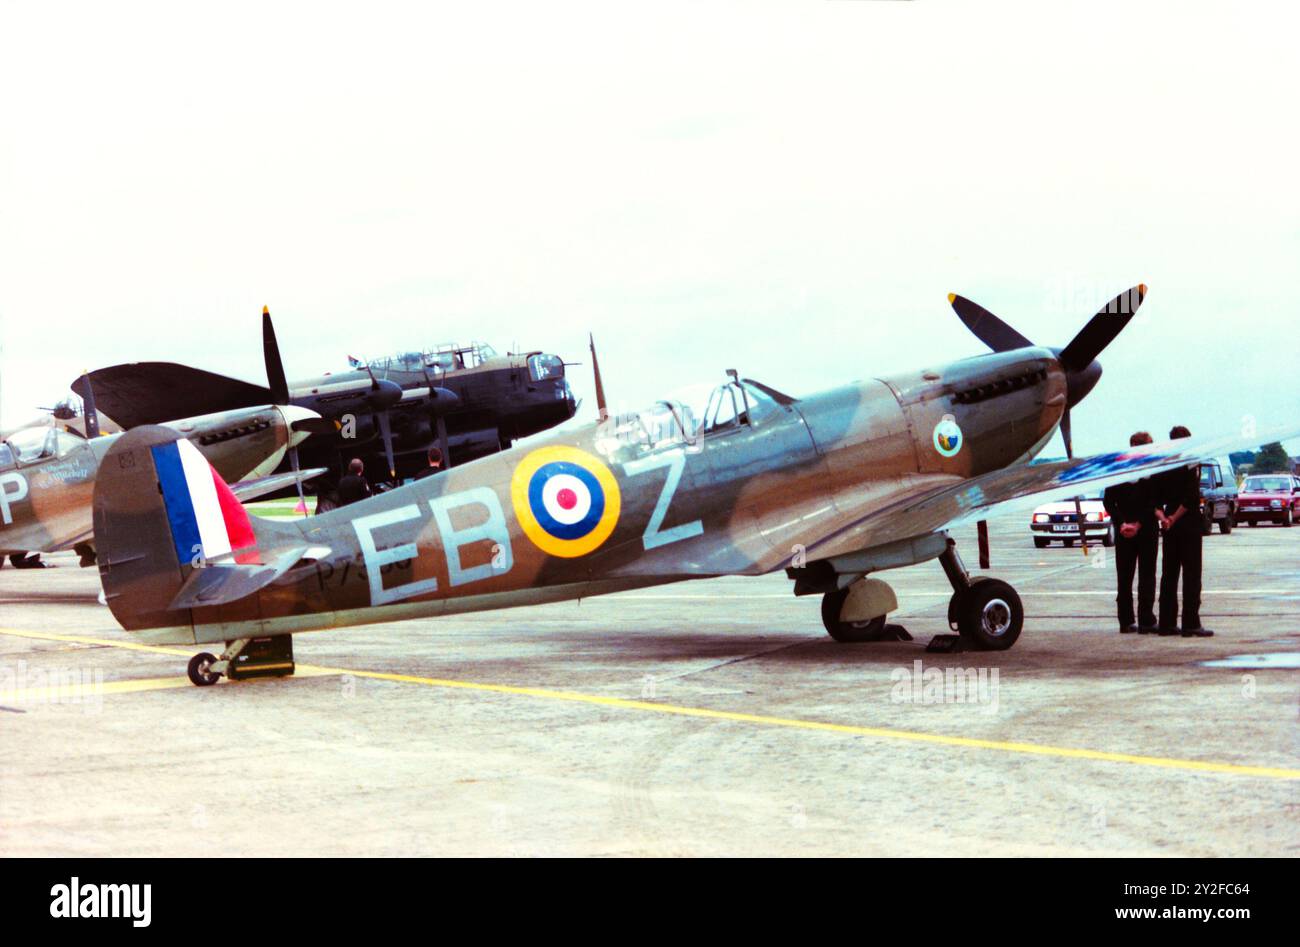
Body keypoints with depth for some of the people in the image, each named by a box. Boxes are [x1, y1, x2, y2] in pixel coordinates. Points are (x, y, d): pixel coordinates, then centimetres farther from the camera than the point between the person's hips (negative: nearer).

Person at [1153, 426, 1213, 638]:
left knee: (1168, 575, 10)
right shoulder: (1191, 465, -10)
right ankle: (1191, 624, -7)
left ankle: (1167, 623, 10)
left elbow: (1155, 499, 5)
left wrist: (1162, 516, -6)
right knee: (1191, 575, -3)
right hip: (1189, 525, -6)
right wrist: (1174, 517, -12)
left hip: (1169, 526, 6)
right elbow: (1191, 497, -19)